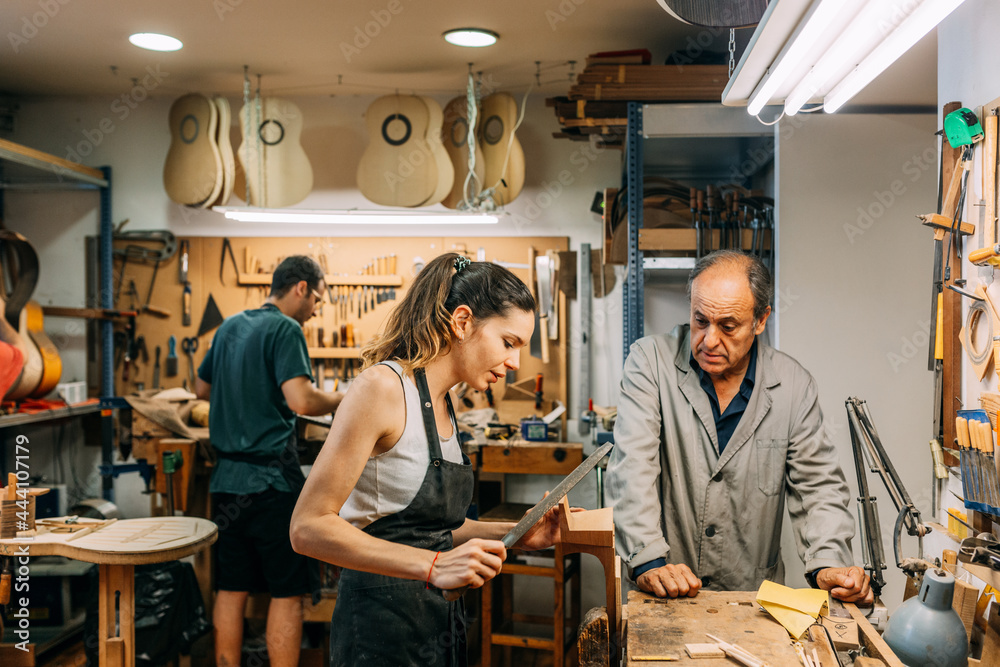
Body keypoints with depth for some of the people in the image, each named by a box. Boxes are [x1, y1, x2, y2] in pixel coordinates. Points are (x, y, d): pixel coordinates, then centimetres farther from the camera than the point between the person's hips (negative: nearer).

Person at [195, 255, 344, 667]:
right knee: (287, 591, 1)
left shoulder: (229, 327, 14)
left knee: (231, 589, 12)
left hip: (227, 478, 8)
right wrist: (345, 400, -5)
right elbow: (301, 400, -22)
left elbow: (201, 388, 26)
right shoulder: (285, 329, -10)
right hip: (272, 478, -7)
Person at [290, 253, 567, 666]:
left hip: (441, 623, 9)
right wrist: (432, 566, -28)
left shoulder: (441, 405, 10)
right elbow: (308, 528, -22)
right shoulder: (382, 386, -17)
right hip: (381, 630, -8)